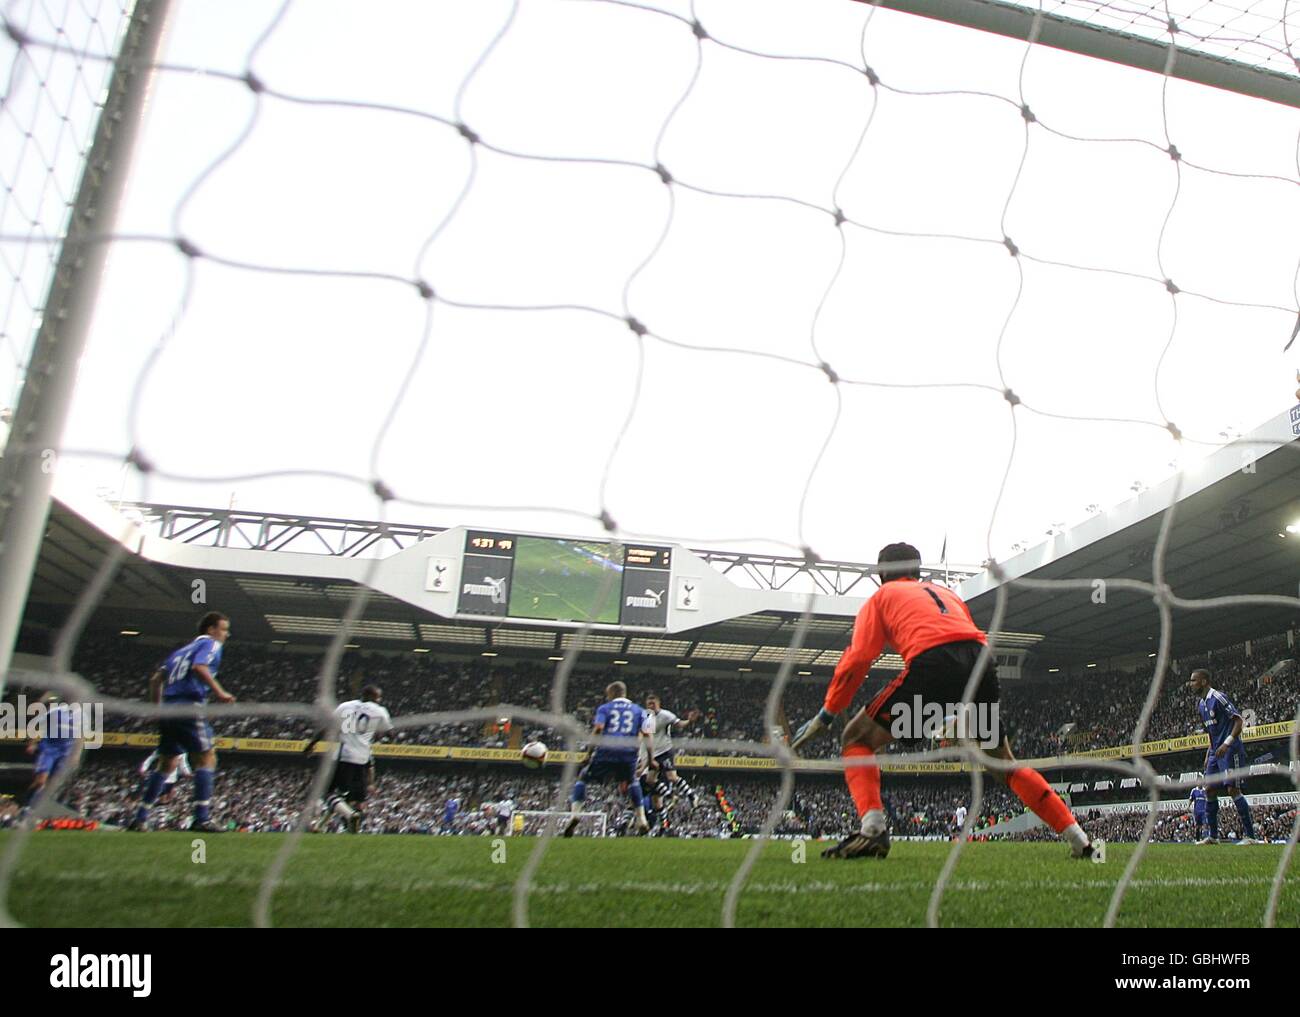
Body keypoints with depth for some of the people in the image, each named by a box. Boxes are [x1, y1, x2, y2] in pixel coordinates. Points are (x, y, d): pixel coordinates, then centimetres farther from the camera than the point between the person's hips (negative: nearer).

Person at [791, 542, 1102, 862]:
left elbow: (857, 659, 9)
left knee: (857, 739, 9)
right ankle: (1082, 843, 24)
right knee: (1005, 766, 26)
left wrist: (824, 716, 14)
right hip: (981, 662, 5)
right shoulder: (946, 593, 37)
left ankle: (873, 829, -11)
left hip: (932, 663, -5)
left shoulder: (881, 597, 23)